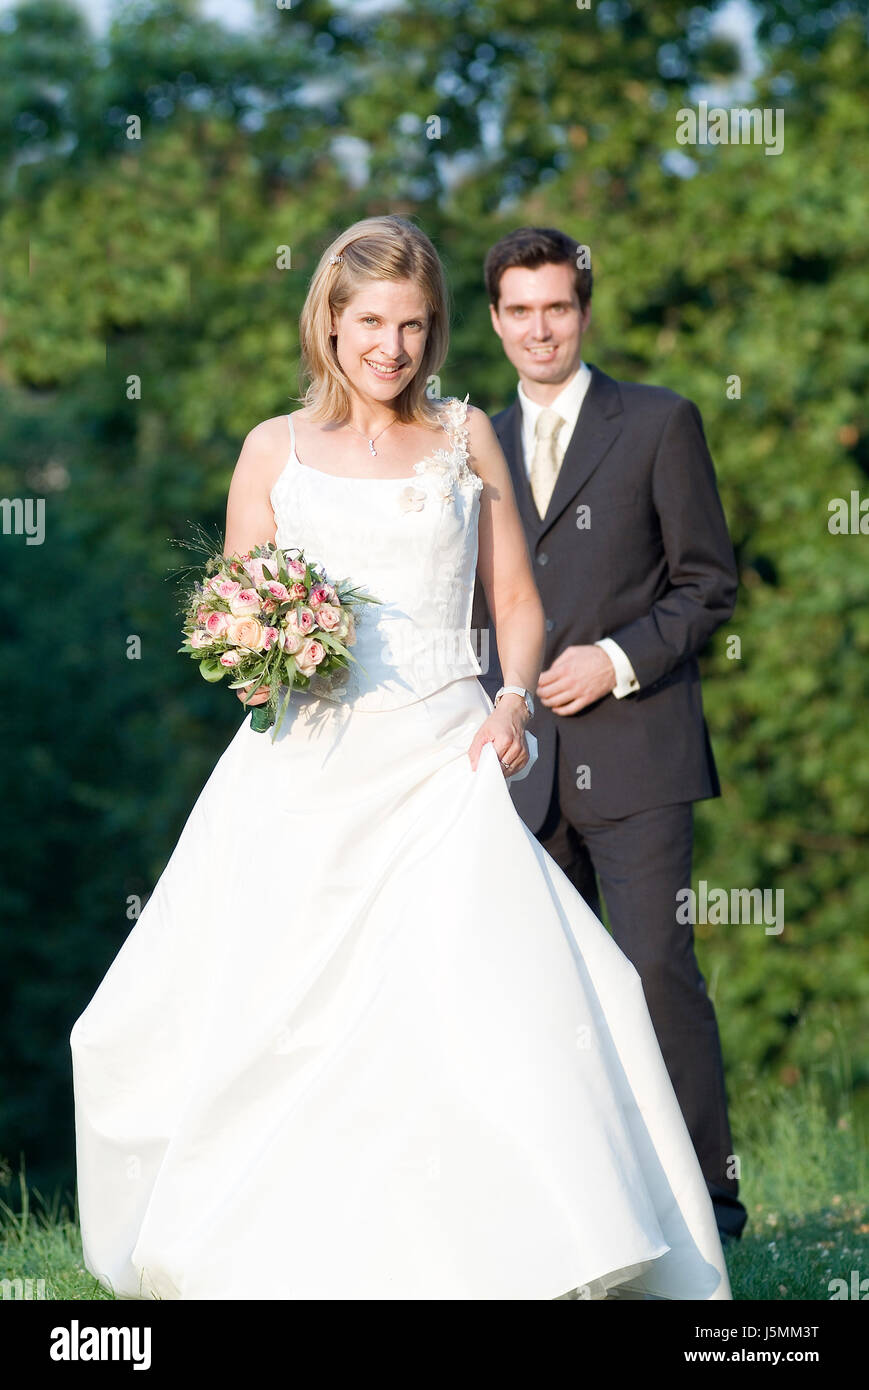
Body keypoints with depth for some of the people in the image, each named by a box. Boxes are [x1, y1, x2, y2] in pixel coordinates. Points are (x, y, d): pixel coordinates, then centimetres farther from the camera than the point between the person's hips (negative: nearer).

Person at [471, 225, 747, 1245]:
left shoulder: (660, 424, 3)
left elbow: (709, 582, 0)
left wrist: (620, 660, -12)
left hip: (634, 750, -5)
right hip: (526, 764, 5)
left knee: (655, 966, -12)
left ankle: (705, 1190, -5)